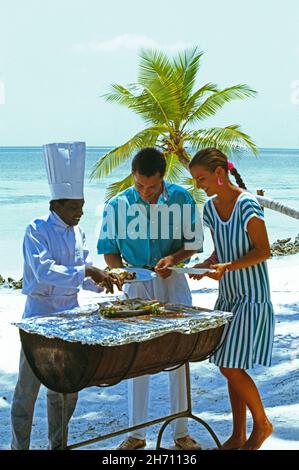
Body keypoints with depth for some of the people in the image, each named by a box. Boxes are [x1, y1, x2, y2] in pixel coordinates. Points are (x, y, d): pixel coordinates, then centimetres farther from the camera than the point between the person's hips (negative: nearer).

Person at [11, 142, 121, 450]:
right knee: (28, 386, 2)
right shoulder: (37, 231, -13)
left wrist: (100, 281, -7)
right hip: (40, 315, -6)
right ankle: (19, 446, 15)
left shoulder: (77, 233, 7)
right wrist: (84, 272, -32)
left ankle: (58, 444, 30)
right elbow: (44, 272, -26)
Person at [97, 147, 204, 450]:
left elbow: (195, 240, 1)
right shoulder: (117, 205, -7)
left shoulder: (181, 199, -7)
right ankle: (136, 433, 17)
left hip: (173, 282, 0)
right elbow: (108, 250, 1)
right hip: (136, 285, 0)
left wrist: (175, 258, -18)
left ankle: (181, 432, 15)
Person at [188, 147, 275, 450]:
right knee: (229, 368, 10)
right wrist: (205, 265, -5)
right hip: (228, 296, 7)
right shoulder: (210, 208, 6)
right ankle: (238, 435, 22)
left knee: (231, 366, -7)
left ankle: (262, 423, 16)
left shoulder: (246, 204, -16)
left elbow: (263, 251, -16)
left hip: (251, 297, -7)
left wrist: (227, 267, -26)